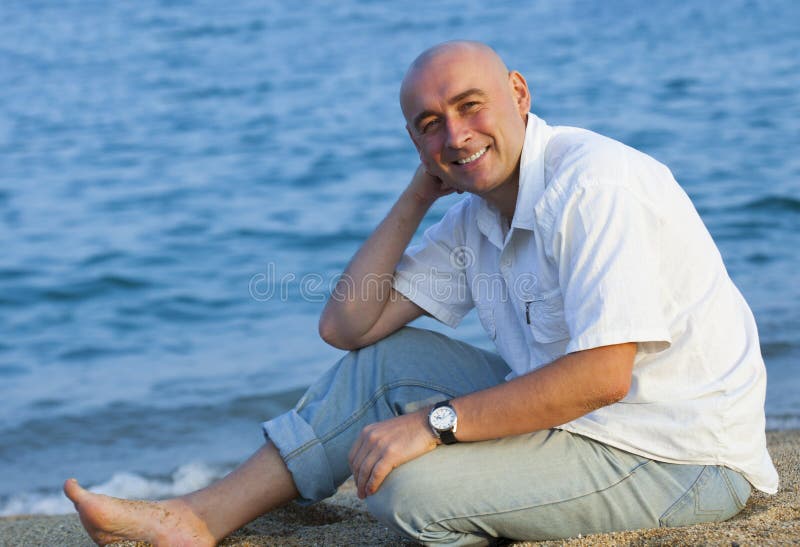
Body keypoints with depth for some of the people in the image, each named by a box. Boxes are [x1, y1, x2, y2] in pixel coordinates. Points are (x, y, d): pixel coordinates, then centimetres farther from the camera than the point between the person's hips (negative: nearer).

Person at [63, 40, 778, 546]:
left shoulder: (595, 184, -21)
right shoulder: (474, 219, 7)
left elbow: (603, 375, -28)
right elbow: (347, 326, 7)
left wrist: (435, 423, -24)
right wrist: (417, 197, 1)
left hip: (681, 457, -8)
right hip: (577, 411, 9)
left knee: (412, 484, -26)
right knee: (386, 358, 6)